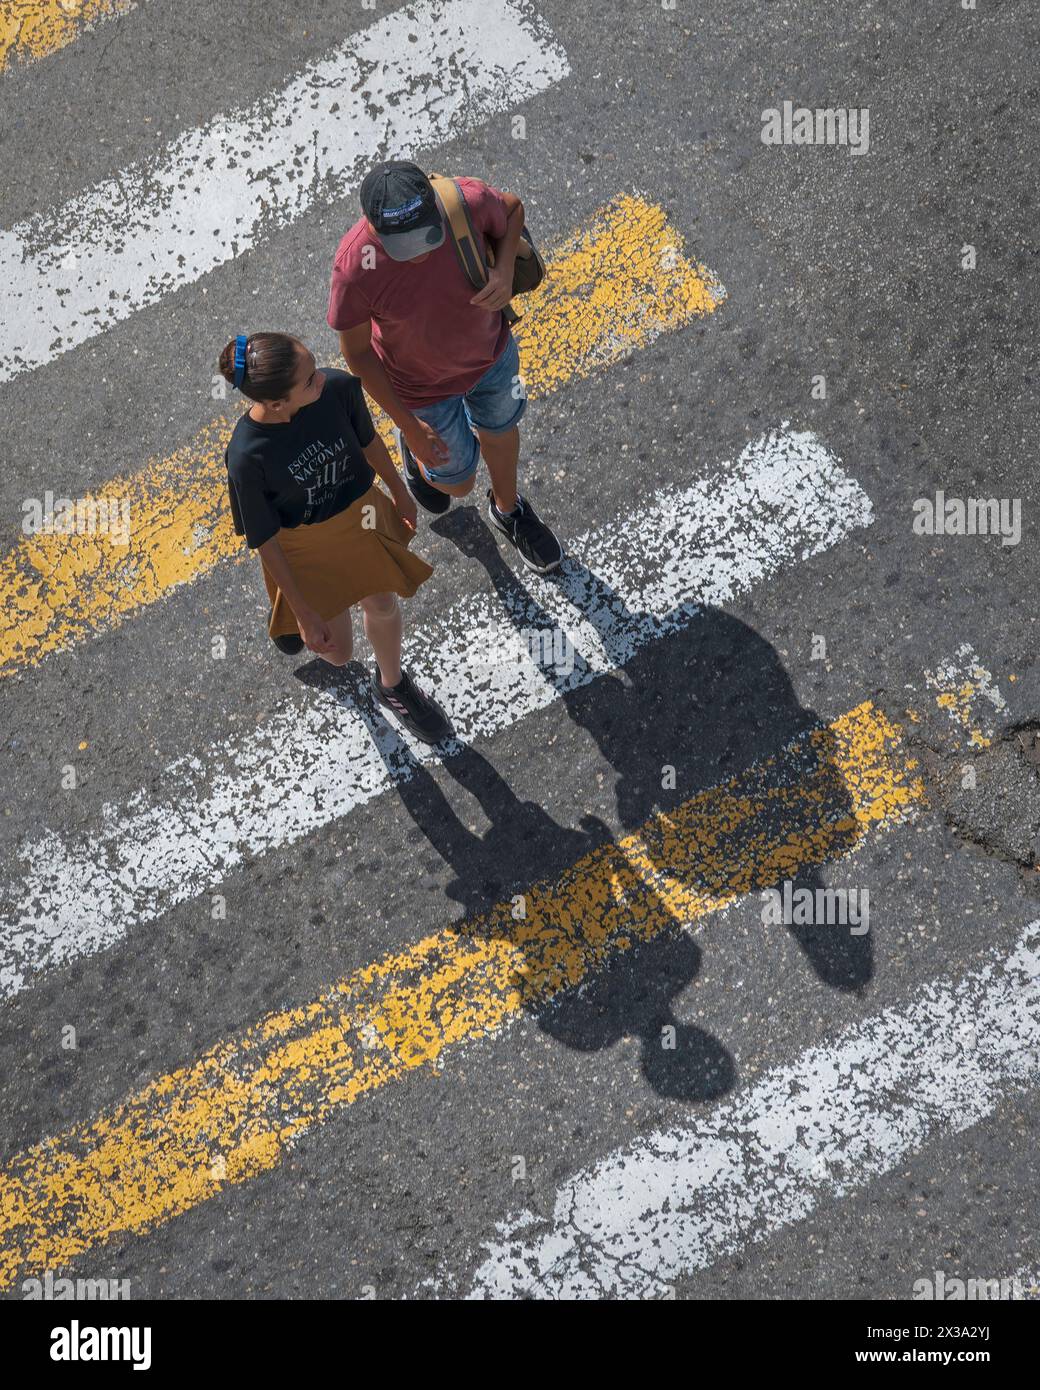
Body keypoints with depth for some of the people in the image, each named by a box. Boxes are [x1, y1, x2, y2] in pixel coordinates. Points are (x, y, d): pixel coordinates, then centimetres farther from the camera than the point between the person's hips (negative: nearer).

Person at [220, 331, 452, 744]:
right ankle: (289, 612, 51)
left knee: (382, 607, 24)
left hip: (360, 516, 3)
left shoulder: (339, 388, -27)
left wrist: (399, 493, 12)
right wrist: (303, 613, -14)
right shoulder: (247, 456, -35)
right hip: (304, 546, -3)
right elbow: (264, 540, -21)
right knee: (338, 653, 14)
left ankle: (392, 685, 56)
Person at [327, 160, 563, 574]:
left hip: (491, 351, 3)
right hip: (424, 384, -3)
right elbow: (356, 353, -21)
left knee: (500, 431, 29)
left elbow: (512, 209, -7)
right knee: (458, 481, 18)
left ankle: (508, 510, 61)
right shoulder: (354, 268, -38)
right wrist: (408, 425, -17)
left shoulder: (467, 200, -32)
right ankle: (412, 446, 54)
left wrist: (505, 272, -26)